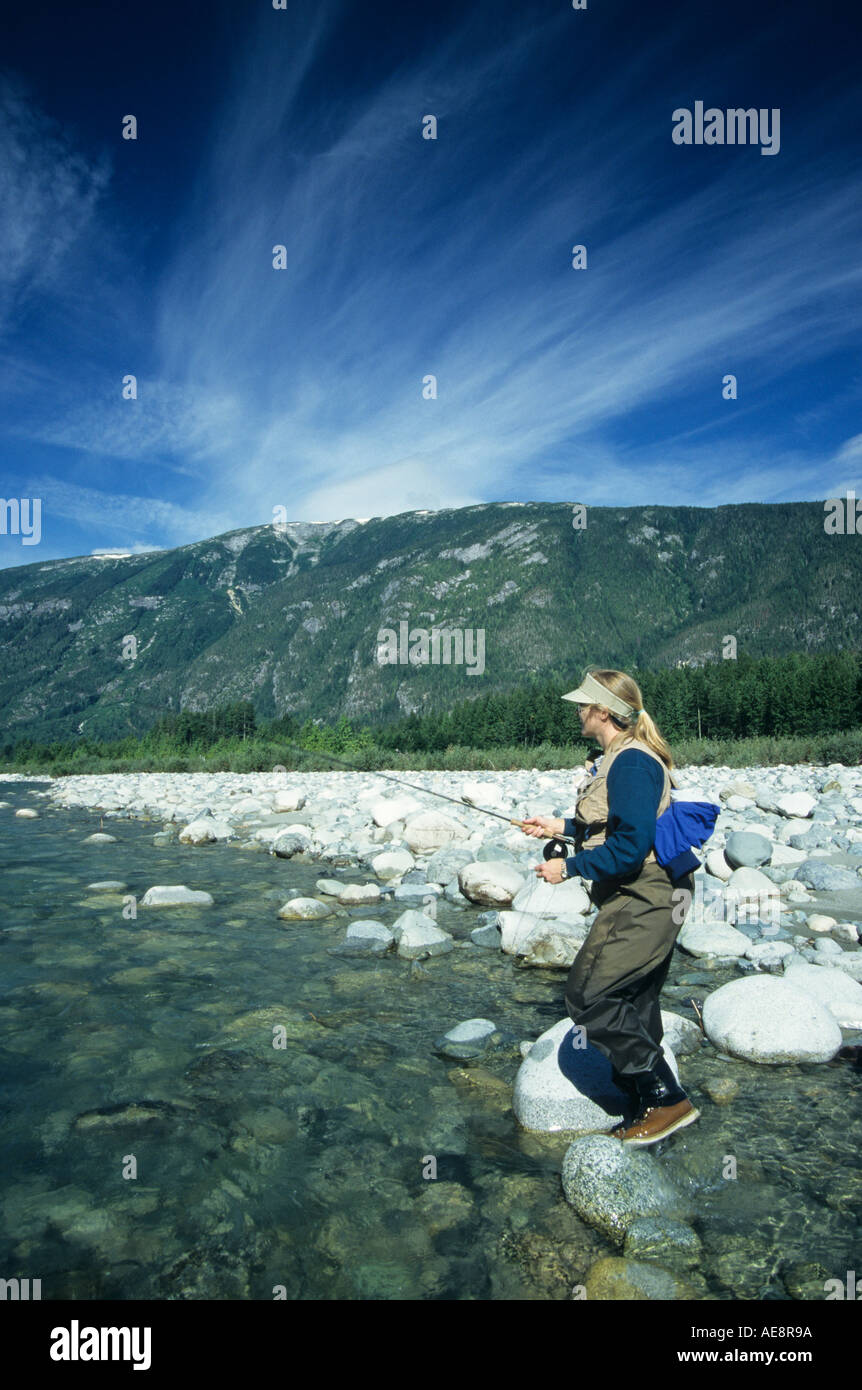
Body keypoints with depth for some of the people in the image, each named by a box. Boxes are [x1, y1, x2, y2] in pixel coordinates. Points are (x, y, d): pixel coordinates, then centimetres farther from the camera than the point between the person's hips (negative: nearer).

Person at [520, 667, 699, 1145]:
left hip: (642, 901, -11)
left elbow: (630, 846, -26)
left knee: (589, 995, -9)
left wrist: (569, 867, -18)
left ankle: (666, 1098, -1)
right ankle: (645, 1116, 27)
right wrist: (562, 826, 18)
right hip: (644, 899, 11)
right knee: (632, 1007, 16)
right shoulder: (620, 758, 14)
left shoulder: (631, 763, -19)